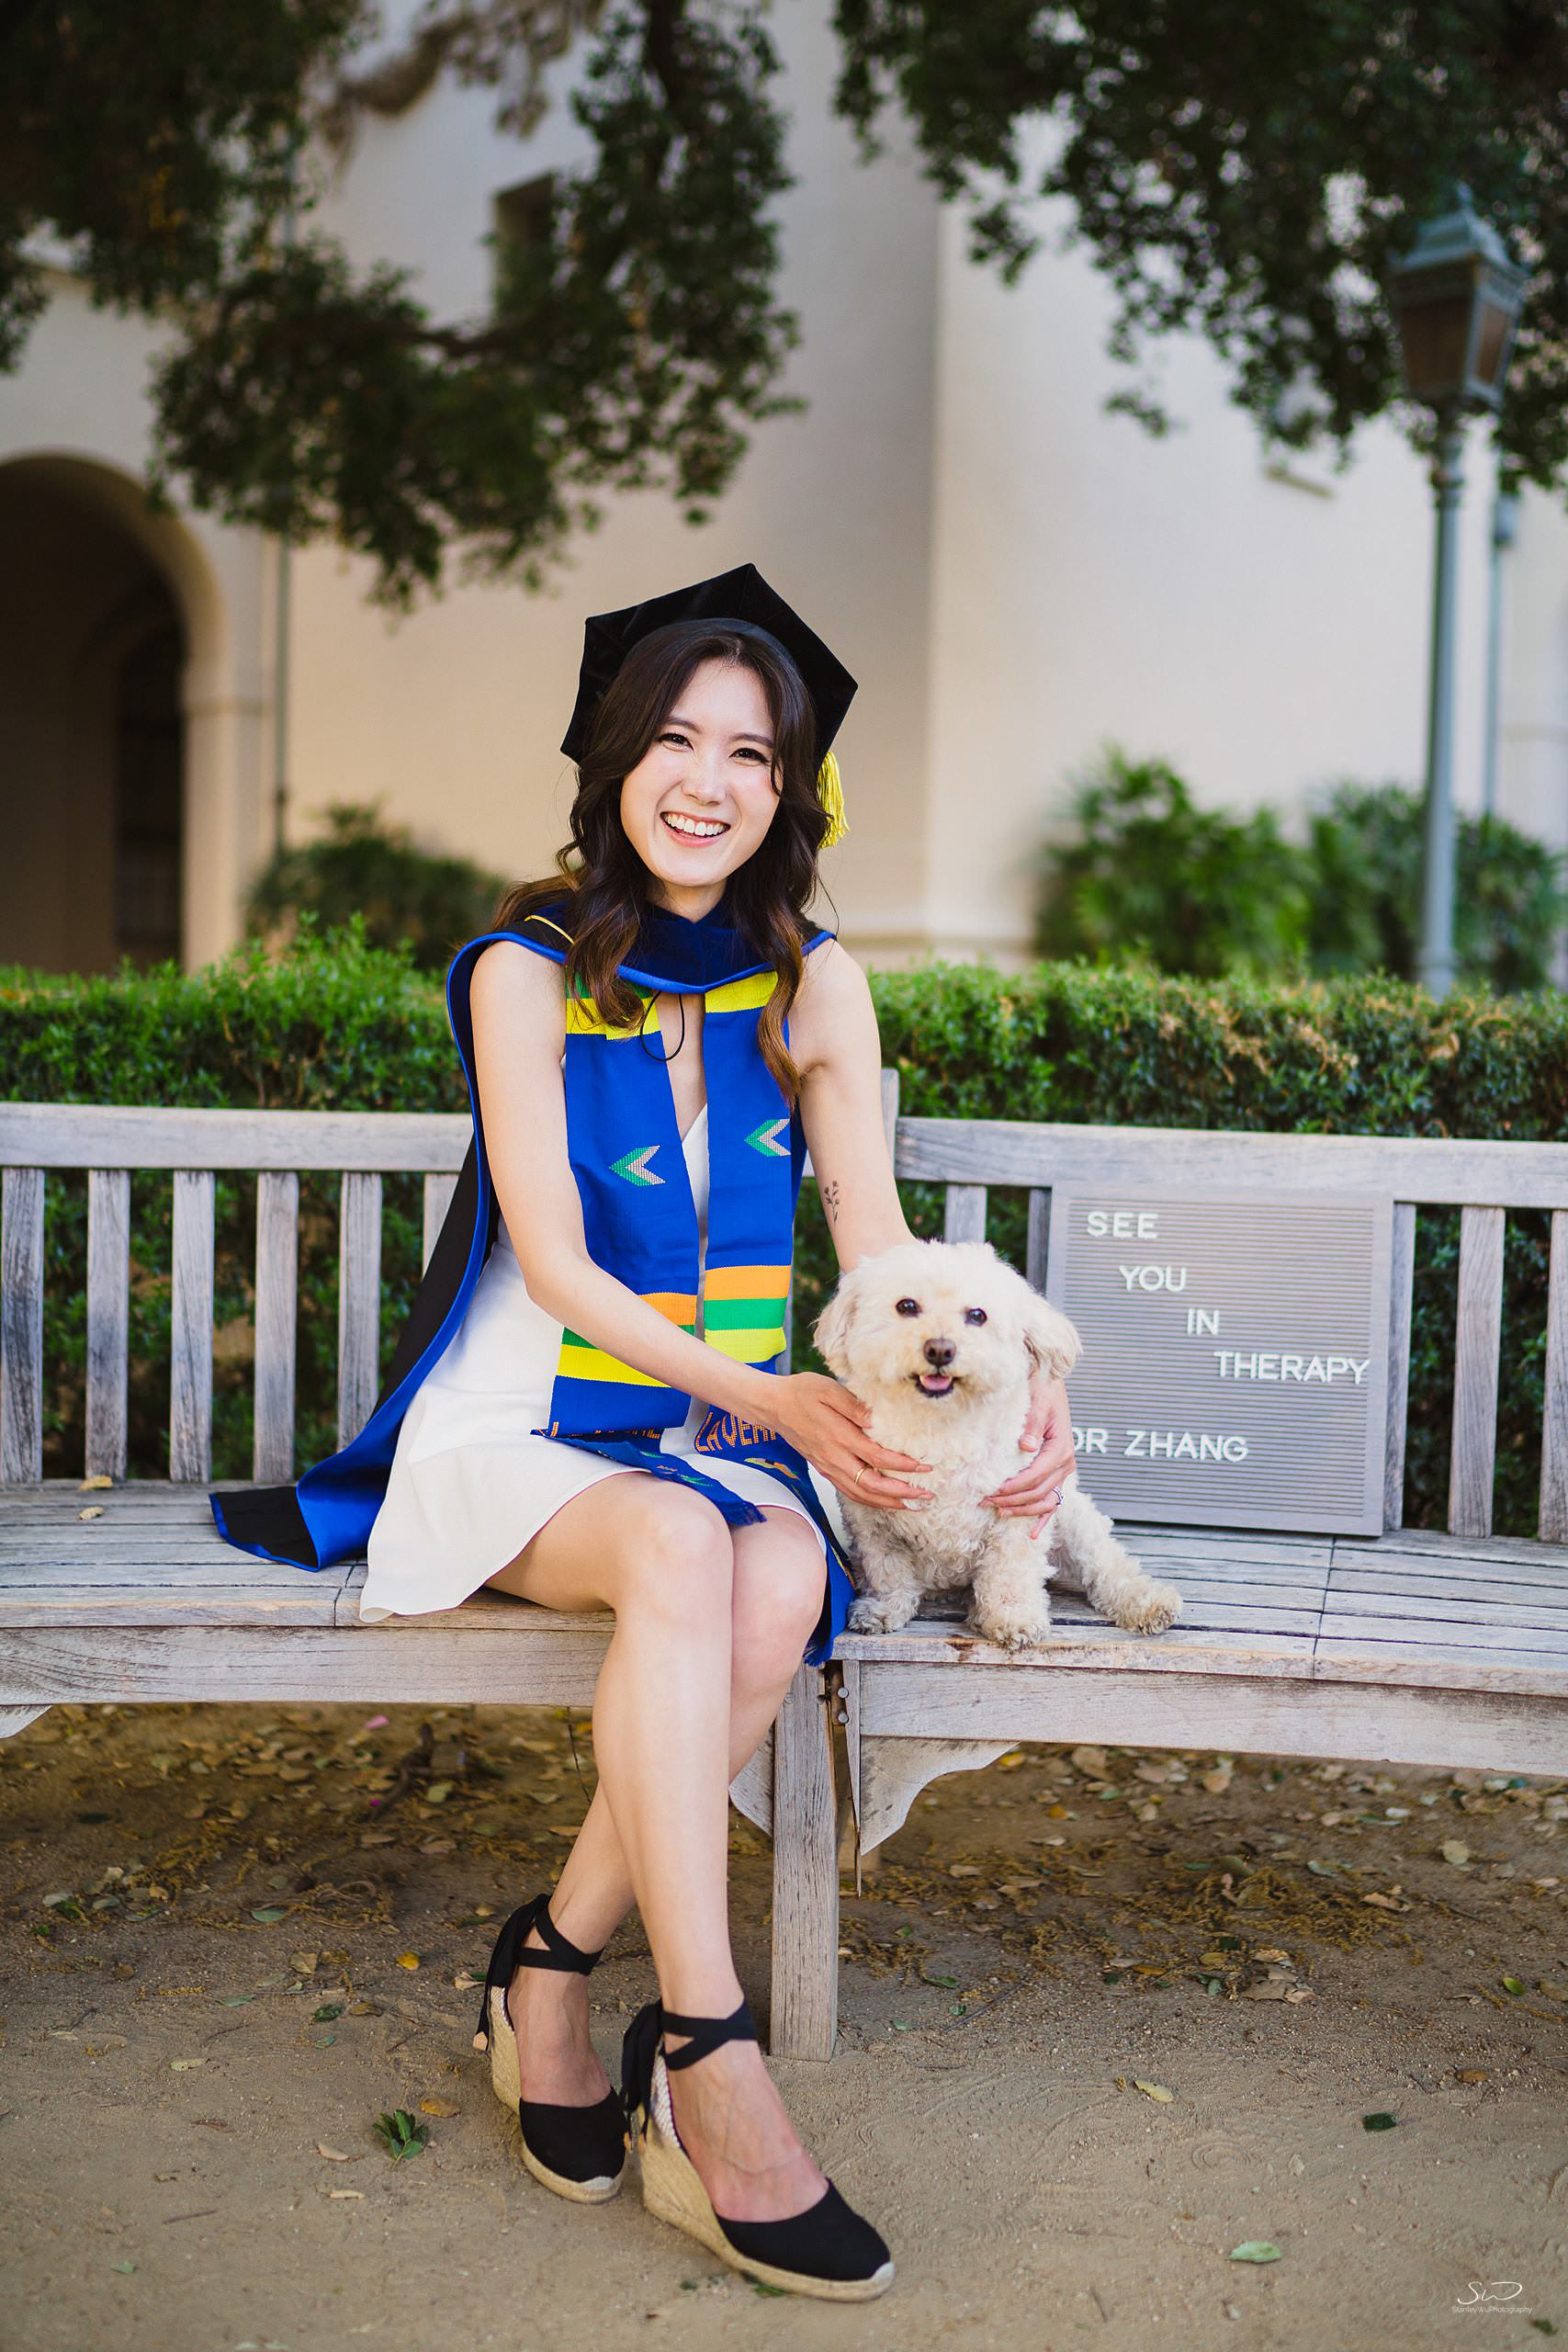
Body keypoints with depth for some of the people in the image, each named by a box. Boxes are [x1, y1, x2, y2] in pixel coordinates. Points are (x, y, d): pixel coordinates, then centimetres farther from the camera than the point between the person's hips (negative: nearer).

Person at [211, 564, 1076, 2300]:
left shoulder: (813, 986, 6)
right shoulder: (525, 972, -4)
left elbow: (881, 1247, 2)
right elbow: (557, 1270, -10)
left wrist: (1015, 1387, -17)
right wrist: (760, 1394, -23)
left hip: (737, 1429, 3)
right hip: (533, 1426, -3)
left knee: (784, 1585, -31)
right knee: (683, 1551, -36)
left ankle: (550, 1965, -13)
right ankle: (706, 2059, -31)